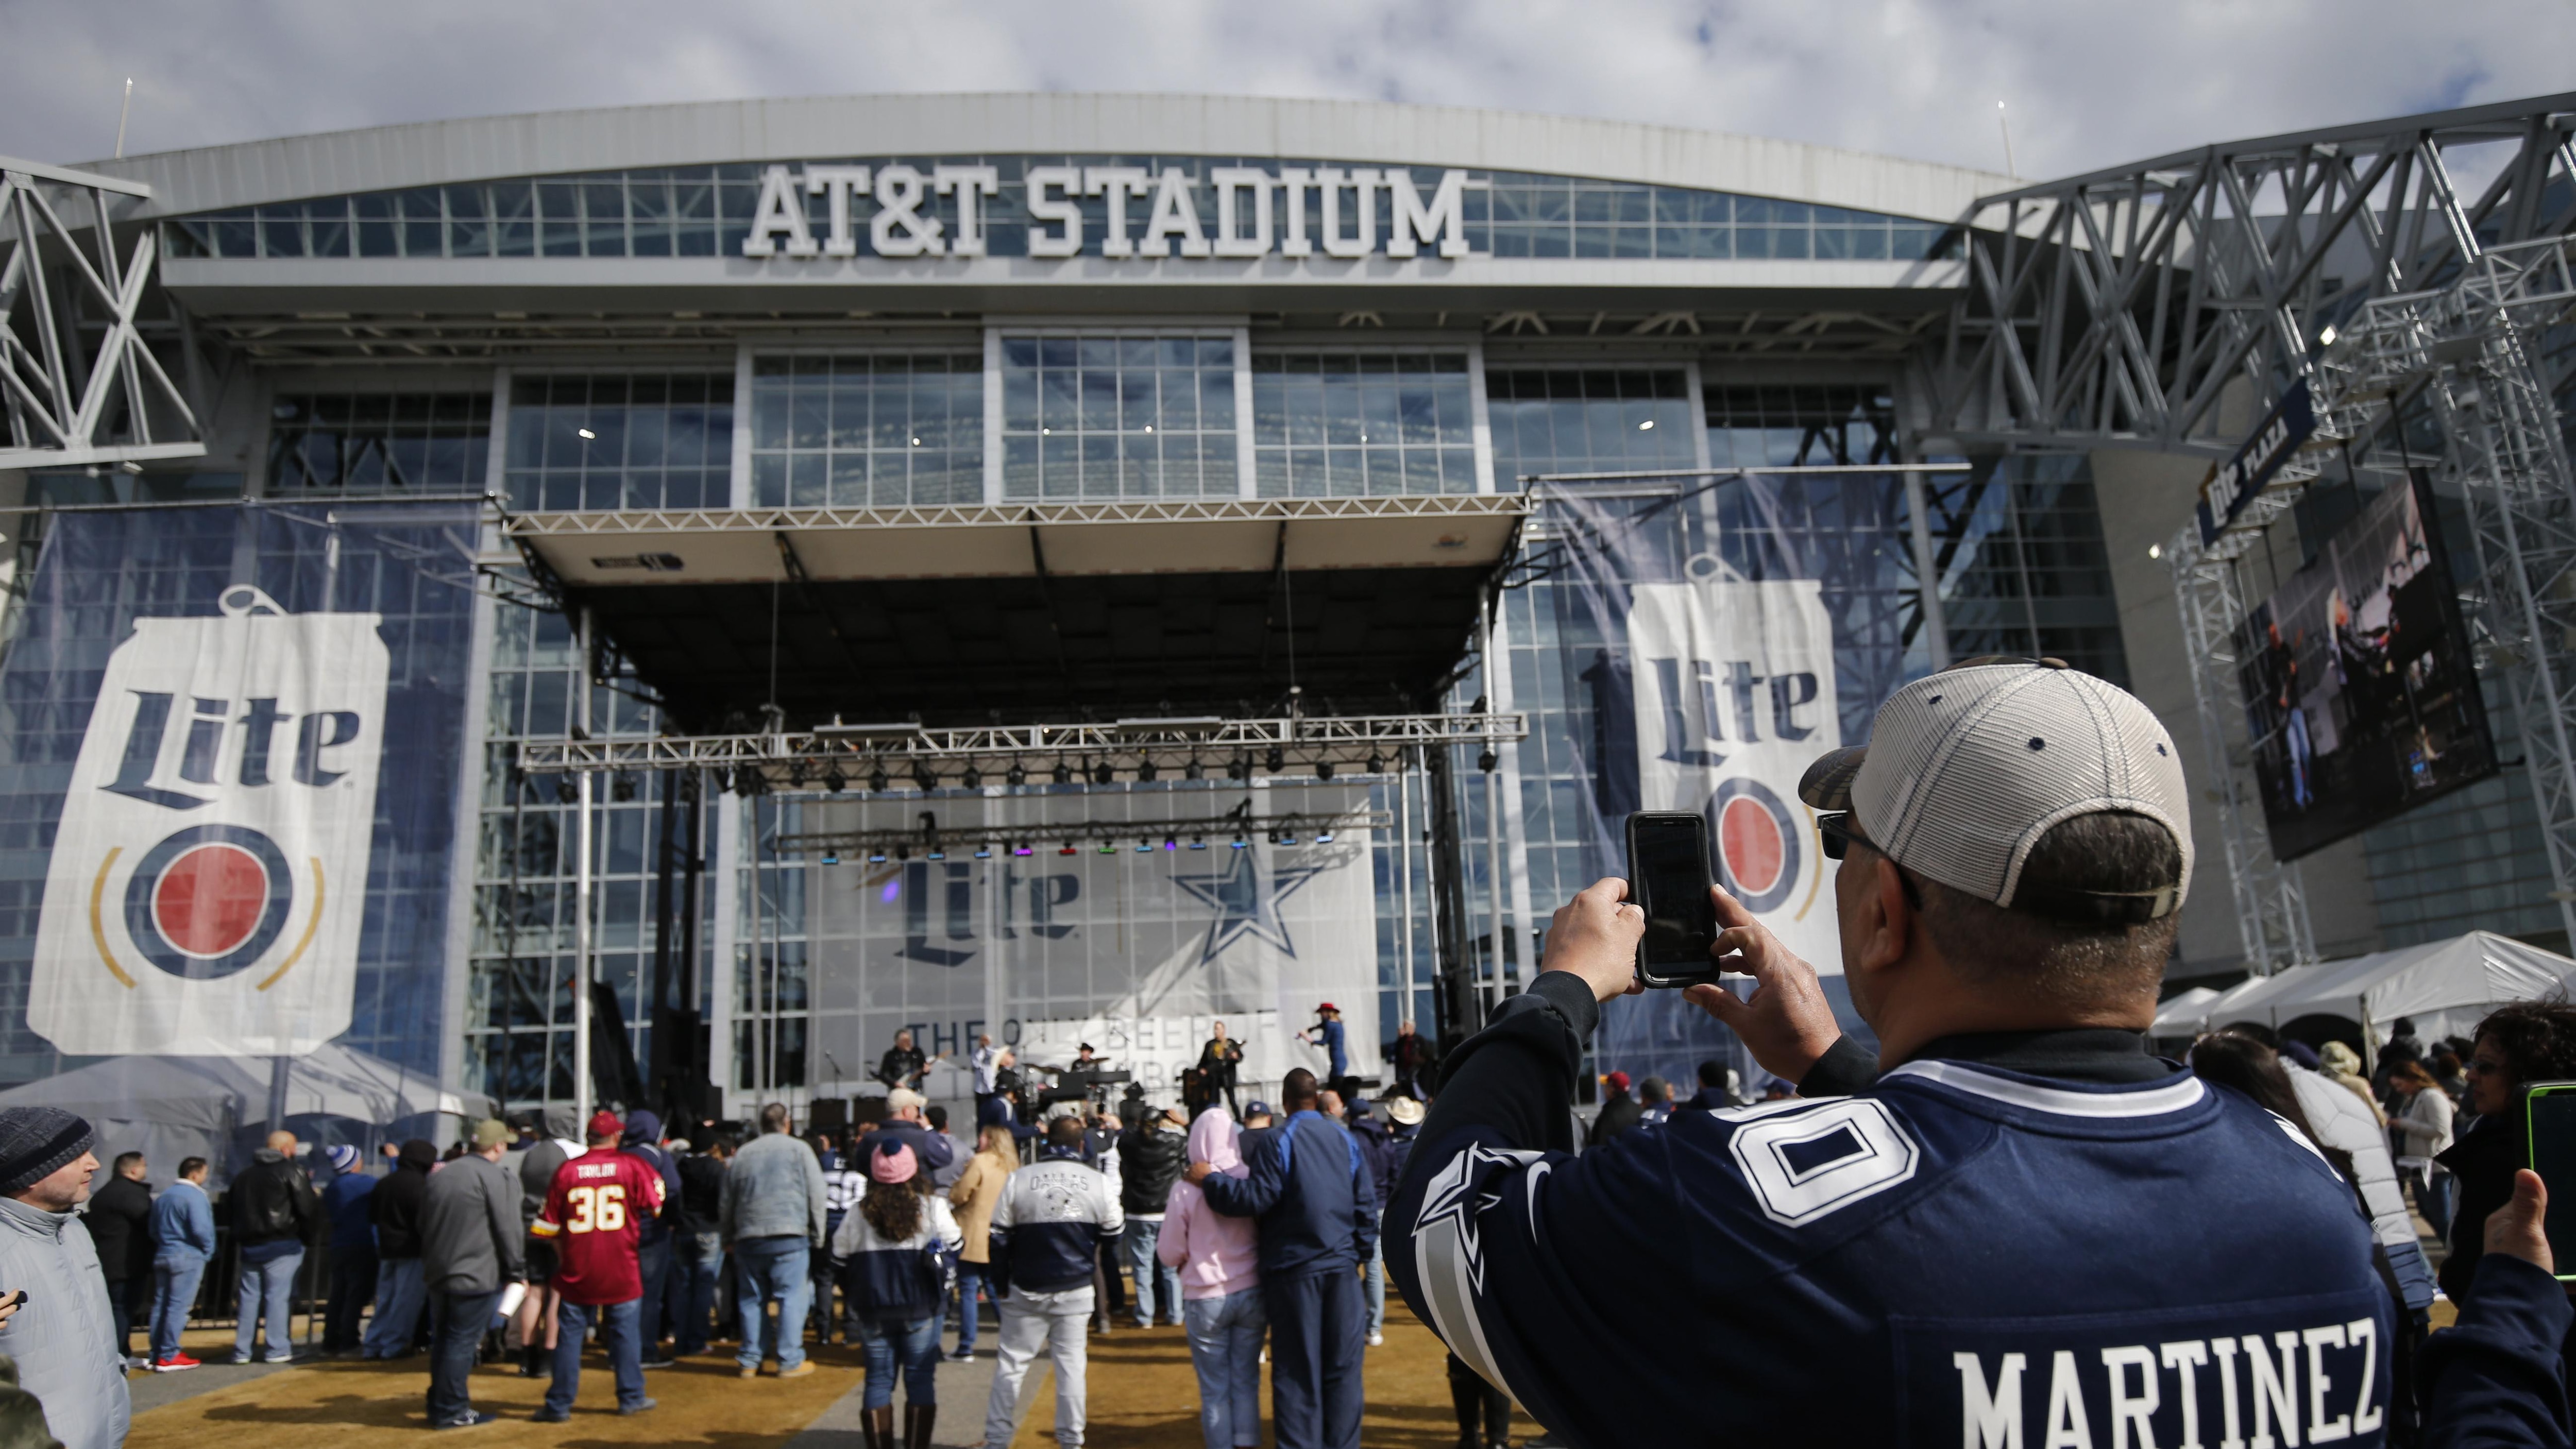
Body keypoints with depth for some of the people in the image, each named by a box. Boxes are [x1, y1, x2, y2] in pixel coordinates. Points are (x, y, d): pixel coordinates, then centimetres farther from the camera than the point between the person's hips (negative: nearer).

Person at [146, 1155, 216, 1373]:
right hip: (187, 1257, -9)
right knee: (179, 1306, -6)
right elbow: (201, 1229, -20)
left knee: (160, 1305, 11)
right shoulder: (194, 1196, -13)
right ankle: (168, 1357, -6)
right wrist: (208, 1250, -5)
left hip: (162, 1255, 9)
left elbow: (153, 1230, 18)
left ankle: (157, 1355, 15)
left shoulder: (162, 1198, 15)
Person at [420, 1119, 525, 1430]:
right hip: (476, 1275, -8)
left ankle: (439, 1404, 24)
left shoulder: (439, 1175, 11)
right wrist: (516, 1271, -2)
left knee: (444, 1338, 17)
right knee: (462, 1341, -2)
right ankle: (452, 1410, 3)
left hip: (438, 1273, 8)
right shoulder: (497, 1177, -13)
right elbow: (509, 1230, -13)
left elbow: (424, 1224, 19)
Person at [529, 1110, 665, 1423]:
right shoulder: (632, 1165, -6)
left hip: (576, 1269, 1)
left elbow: (550, 1223, 4)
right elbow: (656, 1202, -1)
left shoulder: (566, 1171, -1)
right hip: (622, 1269, -1)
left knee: (569, 1336, 9)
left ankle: (559, 1405, 13)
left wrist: (562, 1256, 18)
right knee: (626, 1333, 9)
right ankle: (631, 1397, 15)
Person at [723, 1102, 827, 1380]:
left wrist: (729, 1238, 24)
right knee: (792, 1297, 0)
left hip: (748, 1238, 4)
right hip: (790, 1235, -4)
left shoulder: (742, 1154, 12)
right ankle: (790, 1361, 0)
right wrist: (817, 1236, 7)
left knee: (752, 1299, 11)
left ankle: (750, 1361, 15)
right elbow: (816, 1196, 0)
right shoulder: (799, 1149, 1)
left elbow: (728, 1201, 16)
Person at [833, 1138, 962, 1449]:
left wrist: (856, 1295, 20)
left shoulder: (859, 1212, 1)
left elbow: (839, 1260, 8)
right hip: (920, 1310, -2)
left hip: (872, 1311, 2)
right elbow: (955, 1247, 2)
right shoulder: (933, 1207, -6)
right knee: (920, 1380, 6)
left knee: (878, 1379, 12)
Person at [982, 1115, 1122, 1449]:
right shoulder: (1098, 1183, -4)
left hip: (1026, 1292, 0)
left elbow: (999, 1237, -1)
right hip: (1076, 1290, 0)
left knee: (1010, 1364, 9)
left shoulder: (1018, 1179, -5)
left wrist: (1004, 1282, 9)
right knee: (1071, 1364, 8)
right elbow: (1112, 1235, 5)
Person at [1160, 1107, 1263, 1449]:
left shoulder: (1186, 1189, -14)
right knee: (1246, 1382, 14)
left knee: (1214, 1388, 11)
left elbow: (1169, 1254, -7)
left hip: (1206, 1298, -2)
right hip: (1252, 1293, 2)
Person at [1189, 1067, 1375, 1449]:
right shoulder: (1345, 1138, 6)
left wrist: (1209, 1180, -8)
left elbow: (1258, 1199, -16)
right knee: (1343, 1366, 9)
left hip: (1295, 1268, -4)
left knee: (1297, 1369, 3)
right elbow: (1366, 1201, 7)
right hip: (1342, 1265, 4)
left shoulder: (1276, 1143, -9)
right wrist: (1362, 1252, 14)